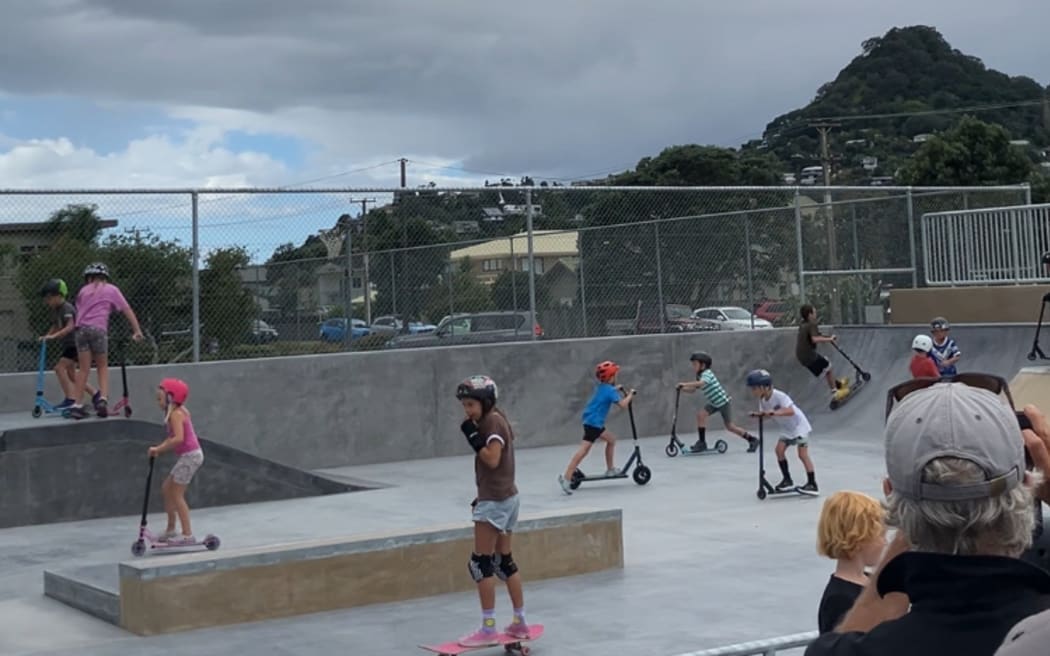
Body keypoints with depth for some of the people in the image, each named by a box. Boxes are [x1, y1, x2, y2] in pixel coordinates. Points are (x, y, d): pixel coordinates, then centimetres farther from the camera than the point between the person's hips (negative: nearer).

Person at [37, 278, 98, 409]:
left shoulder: (67, 308, -18)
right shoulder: (55, 310, 10)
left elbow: (70, 327, -30)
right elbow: (55, 327, 17)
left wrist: (54, 336, -38)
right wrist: (46, 336, -1)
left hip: (75, 343, -10)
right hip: (68, 345, 10)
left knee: (60, 367, -20)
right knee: (71, 376, 13)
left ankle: (69, 399, -19)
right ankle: (95, 393, 24)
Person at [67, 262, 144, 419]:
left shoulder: (84, 290, 22)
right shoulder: (111, 290, 14)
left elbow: (78, 311, 16)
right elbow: (127, 310, 9)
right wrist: (137, 330, 8)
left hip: (81, 328, 2)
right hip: (98, 329, -2)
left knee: (84, 369, 8)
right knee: (103, 366, 14)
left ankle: (76, 405, 5)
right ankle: (103, 399, -4)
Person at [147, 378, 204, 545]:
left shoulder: (175, 414, -17)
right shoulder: (180, 411, 12)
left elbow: (178, 438, -30)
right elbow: (172, 437, 11)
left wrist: (159, 449, -23)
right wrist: (159, 448, -2)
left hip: (189, 456, -10)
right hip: (189, 455, 10)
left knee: (176, 495, -4)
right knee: (166, 489, 17)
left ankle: (187, 535, -2)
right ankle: (170, 530, 24)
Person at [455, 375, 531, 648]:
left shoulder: (492, 421, -14)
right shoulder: (495, 419, 14)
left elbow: (492, 459, -24)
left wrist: (472, 435, -21)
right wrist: (482, 495, 17)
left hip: (495, 500, -10)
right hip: (506, 497, 10)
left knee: (480, 563, -8)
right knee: (504, 562, 15)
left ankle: (488, 629, -8)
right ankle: (520, 622, 20)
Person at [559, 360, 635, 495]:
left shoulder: (601, 387, 14)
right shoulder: (609, 390, -12)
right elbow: (623, 404, -19)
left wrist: (616, 390, 37)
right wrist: (630, 395, -3)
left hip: (595, 423, 10)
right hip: (593, 423, -10)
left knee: (611, 439, 25)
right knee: (584, 450, -16)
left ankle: (610, 469, 33)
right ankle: (566, 477, -24)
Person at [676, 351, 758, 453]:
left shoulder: (706, 374, -22)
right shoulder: (699, 376, 6)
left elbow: (700, 383, -43)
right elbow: (692, 390, 8)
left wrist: (684, 384, -44)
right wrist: (682, 388, -11)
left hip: (724, 402, -8)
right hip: (714, 403, 8)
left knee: (730, 426, -1)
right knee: (701, 415, -12)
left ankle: (753, 440, 13)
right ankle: (702, 442, -7)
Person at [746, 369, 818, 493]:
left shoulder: (779, 396, -30)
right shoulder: (762, 400, -6)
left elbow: (791, 411, -42)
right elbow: (765, 413, 1)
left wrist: (774, 413, -52)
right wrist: (757, 414, -21)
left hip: (799, 425, -8)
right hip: (787, 428, 8)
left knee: (803, 454, -10)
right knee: (779, 450, -3)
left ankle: (812, 484, -6)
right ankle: (787, 480, 7)